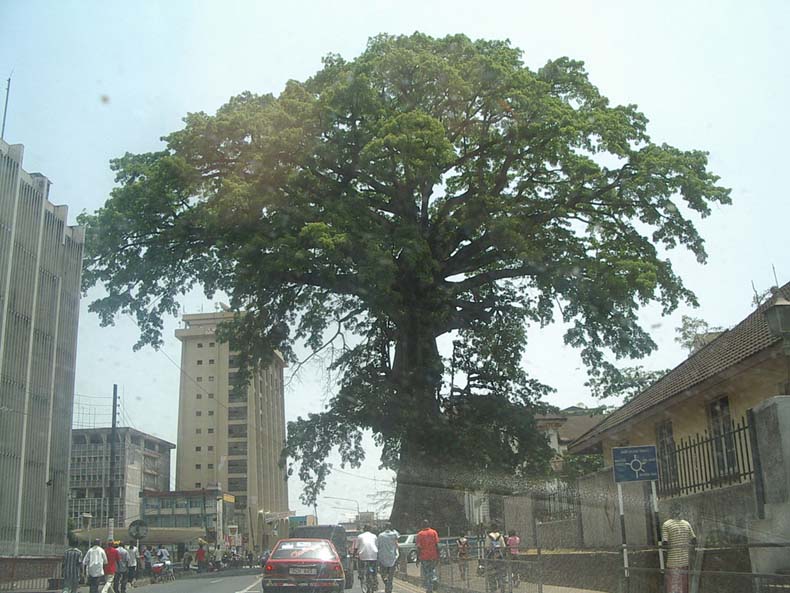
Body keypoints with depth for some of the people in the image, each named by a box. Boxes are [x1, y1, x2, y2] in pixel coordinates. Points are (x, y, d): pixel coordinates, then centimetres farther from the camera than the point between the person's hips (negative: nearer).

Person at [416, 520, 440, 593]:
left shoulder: (419, 534, -4)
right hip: (433, 556, 2)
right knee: (432, 569, 23)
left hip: (424, 557, -2)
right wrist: (438, 556, 4)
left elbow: (418, 547, -6)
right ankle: (434, 579, -4)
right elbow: (437, 545, -2)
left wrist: (417, 558, 0)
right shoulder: (434, 532, 0)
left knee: (426, 573, 6)